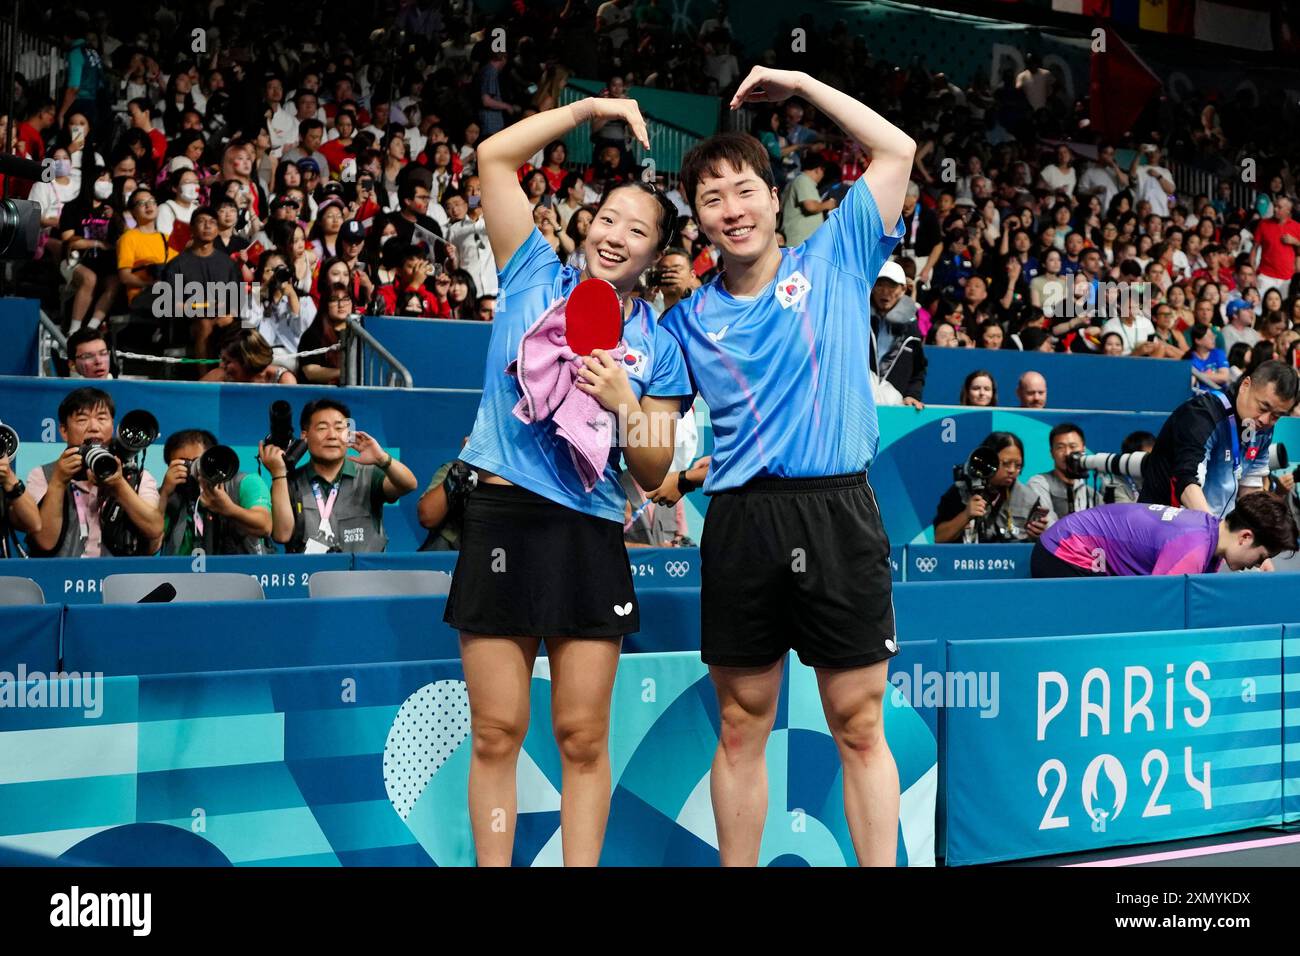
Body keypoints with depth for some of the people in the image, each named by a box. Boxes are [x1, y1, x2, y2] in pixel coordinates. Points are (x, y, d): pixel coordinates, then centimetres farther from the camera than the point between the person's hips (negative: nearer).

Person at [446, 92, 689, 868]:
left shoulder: (659, 346, 8)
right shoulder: (535, 276, 7)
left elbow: (655, 473, 7)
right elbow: (495, 157, 1)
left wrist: (624, 404, -9)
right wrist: (587, 109, 0)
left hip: (592, 533, 1)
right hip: (504, 516, -1)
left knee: (584, 737, 4)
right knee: (497, 733, 1)